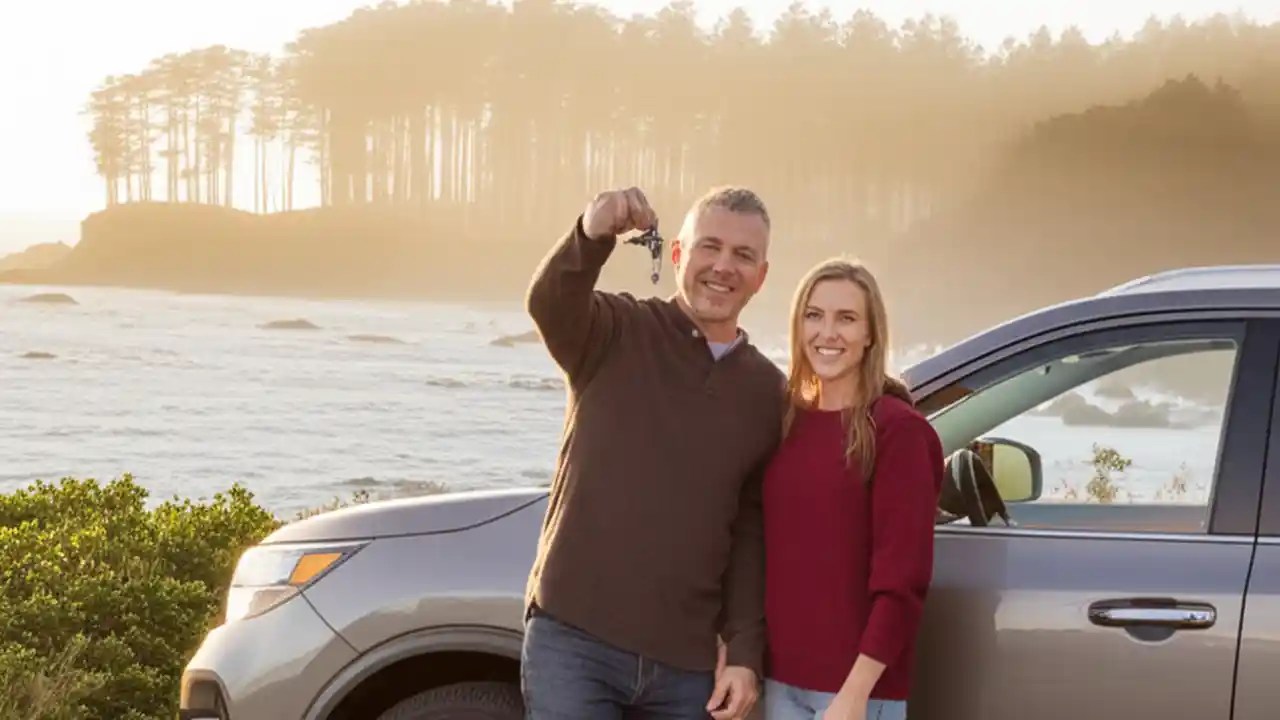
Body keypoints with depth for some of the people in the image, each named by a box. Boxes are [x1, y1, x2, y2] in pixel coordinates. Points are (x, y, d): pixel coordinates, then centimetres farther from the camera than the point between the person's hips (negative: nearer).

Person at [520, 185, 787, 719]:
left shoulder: (767, 393, 10)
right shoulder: (618, 332, 0)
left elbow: (754, 532, 10)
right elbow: (549, 304, -23)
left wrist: (746, 651, 1)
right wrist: (592, 235, -44)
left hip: (688, 663, 4)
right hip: (574, 638, -4)